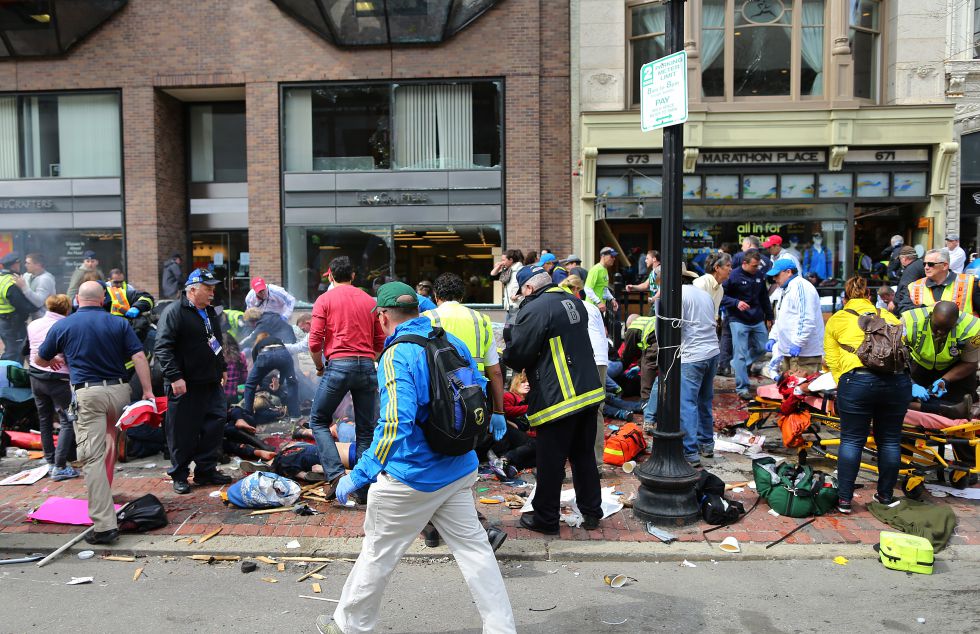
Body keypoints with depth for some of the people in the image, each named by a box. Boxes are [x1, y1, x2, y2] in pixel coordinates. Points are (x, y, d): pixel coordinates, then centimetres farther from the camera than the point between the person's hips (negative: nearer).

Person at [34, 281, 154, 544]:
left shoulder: (62, 326, 6)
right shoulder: (118, 324, 7)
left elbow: (39, 360, 19)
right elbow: (139, 357, -3)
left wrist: (55, 360, 41)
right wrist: (147, 391, -1)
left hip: (87, 394, -2)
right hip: (119, 390, 3)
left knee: (92, 457, -5)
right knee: (110, 446, 22)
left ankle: (104, 524, -11)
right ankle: (104, 494, 40)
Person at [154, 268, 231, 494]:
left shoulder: (210, 312, 16)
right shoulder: (175, 311, -11)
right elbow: (162, 347, -17)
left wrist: (222, 369, 25)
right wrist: (174, 377, -23)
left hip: (211, 383, 8)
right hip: (185, 385, -8)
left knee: (215, 424, 8)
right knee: (183, 432, 2)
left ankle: (206, 470, 20)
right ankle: (179, 476, 16)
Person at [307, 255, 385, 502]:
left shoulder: (324, 300, 3)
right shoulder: (370, 301, 13)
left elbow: (315, 342, -4)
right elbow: (380, 342, 12)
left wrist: (319, 367, 12)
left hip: (338, 364, -3)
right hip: (367, 366, 3)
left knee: (319, 420, 12)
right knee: (366, 430, 9)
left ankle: (335, 474, -4)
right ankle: (364, 489, 10)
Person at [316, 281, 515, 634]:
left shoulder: (397, 355, -19)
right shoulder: (451, 341, 3)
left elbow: (395, 425, -29)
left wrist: (358, 476, -23)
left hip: (410, 479, -6)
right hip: (460, 471, 7)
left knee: (378, 552, 12)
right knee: (472, 547, 14)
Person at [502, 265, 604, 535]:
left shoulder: (533, 310, -17)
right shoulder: (575, 303, 10)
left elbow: (516, 356, -14)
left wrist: (509, 337, 9)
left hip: (557, 398, -8)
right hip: (589, 392, 8)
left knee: (550, 462, 5)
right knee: (584, 456, 19)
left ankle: (545, 519, 18)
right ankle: (591, 512, 29)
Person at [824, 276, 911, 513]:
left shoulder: (836, 320, 17)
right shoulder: (890, 317, 23)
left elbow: (832, 360, 9)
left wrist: (843, 386, 12)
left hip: (857, 380, -2)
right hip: (898, 380, 3)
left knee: (852, 440, 5)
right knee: (890, 440, 14)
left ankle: (844, 499, 9)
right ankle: (886, 496, 26)